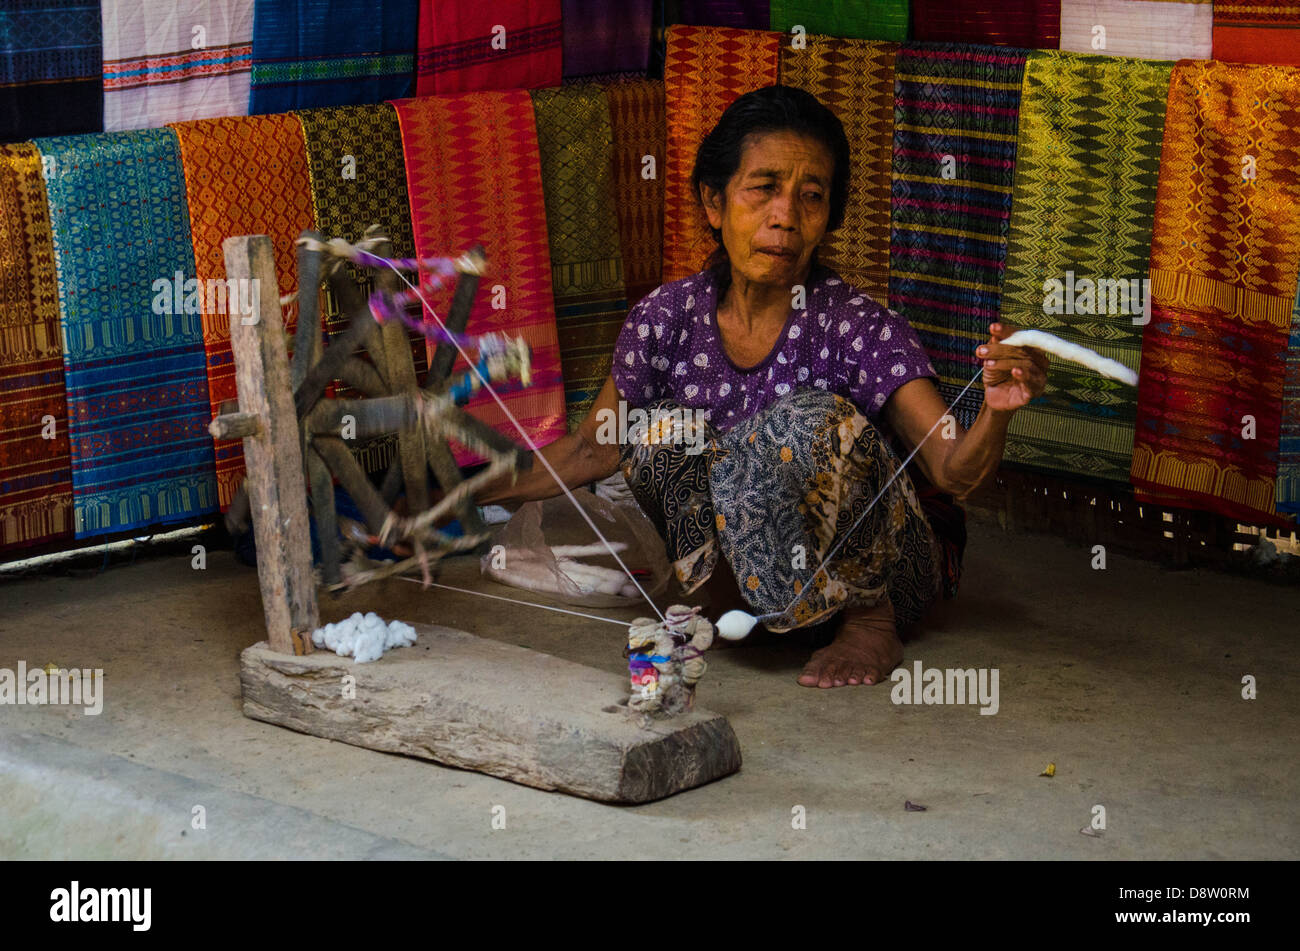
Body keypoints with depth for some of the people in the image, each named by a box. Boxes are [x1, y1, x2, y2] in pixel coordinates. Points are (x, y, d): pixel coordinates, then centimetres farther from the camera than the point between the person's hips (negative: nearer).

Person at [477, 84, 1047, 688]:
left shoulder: (860, 328, -19)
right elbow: (594, 448, 6)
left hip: (883, 570, -3)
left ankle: (871, 619, -11)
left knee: (813, 421, -30)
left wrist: (995, 411, -51)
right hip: (760, 565, 3)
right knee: (666, 430, -21)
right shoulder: (666, 320, -8)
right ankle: (728, 596, -1)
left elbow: (954, 472, -29)